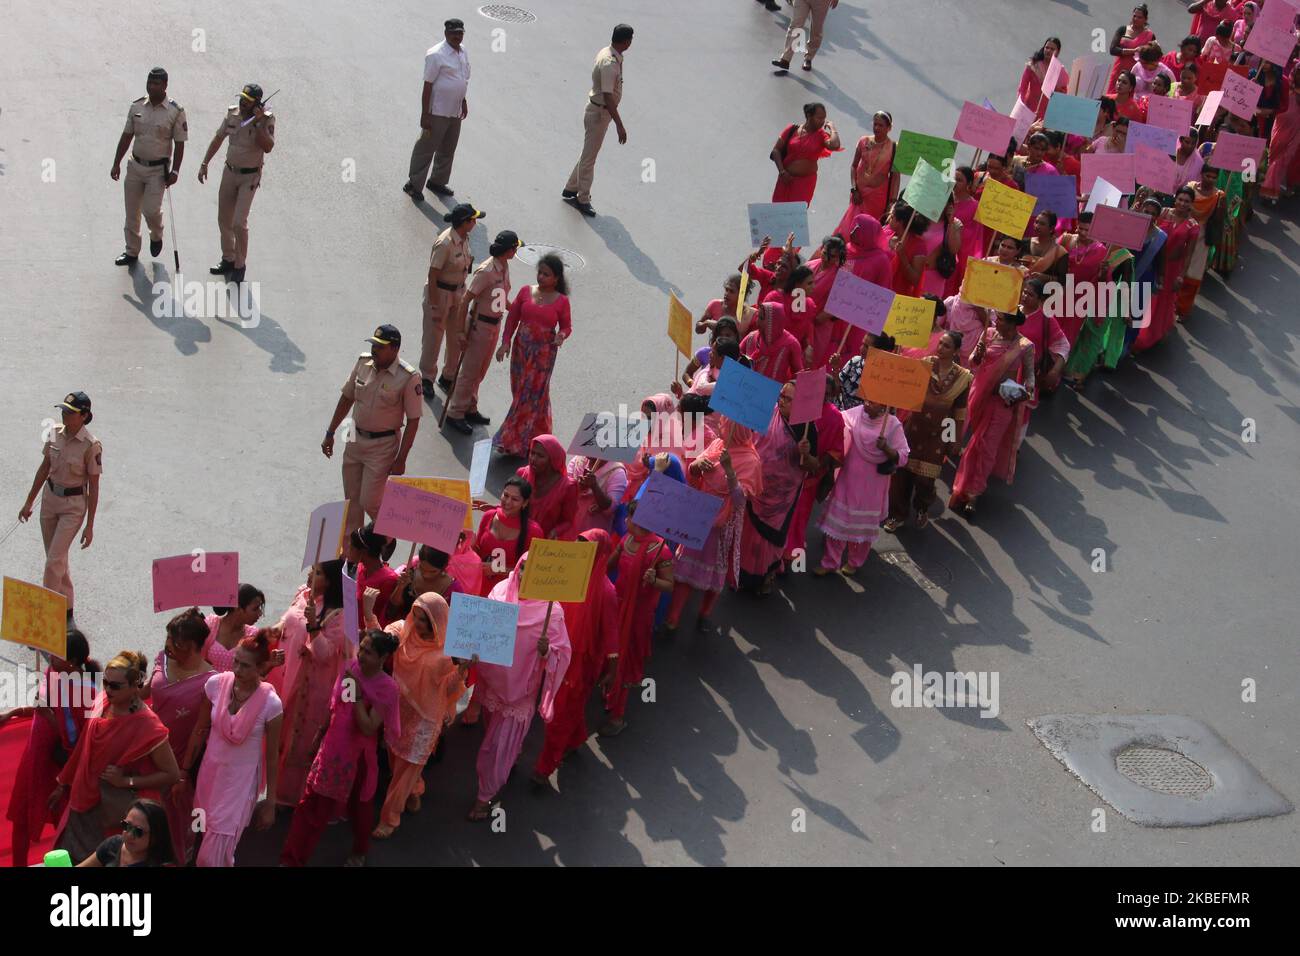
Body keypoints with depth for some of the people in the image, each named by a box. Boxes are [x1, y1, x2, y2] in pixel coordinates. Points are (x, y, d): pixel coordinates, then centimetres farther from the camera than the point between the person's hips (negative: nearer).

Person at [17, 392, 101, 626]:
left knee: (54, 560, -9)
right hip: (50, 498, 6)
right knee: (56, 558, 14)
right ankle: (66, 610, 28)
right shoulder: (55, 433, -3)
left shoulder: (91, 446, -19)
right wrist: (29, 502, 13)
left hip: (74, 505, -6)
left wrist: (89, 525, -13)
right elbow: (44, 469, 9)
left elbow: (93, 487, -14)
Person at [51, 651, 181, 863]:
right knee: (68, 859, 13)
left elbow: (172, 775, -15)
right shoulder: (102, 702, -3)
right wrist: (63, 785, 18)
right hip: (84, 801, 6)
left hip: (116, 811, -6)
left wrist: (126, 781, -19)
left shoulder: (148, 727, -21)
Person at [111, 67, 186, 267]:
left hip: (158, 169, -4)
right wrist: (116, 163, 7)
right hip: (136, 166, 4)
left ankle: (156, 237, 21)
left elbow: (180, 143, -7)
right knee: (132, 212, 8)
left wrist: (175, 171, -12)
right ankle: (132, 252, 21)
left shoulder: (176, 112, -9)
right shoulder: (137, 106, 2)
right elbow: (127, 136, 9)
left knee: (151, 209, -12)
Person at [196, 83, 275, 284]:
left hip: (250, 177, -6)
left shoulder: (266, 119, -15)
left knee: (239, 223, -13)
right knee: (224, 220, 12)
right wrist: (204, 163, 9)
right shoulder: (232, 113, -1)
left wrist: (259, 122, -31)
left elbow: (268, 147, -29)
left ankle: (240, 266, 1)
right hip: (230, 172, 6)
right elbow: (218, 139, 11)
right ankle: (228, 260, 30)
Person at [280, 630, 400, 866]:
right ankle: (291, 859, 13)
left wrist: (357, 694, -28)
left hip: (359, 755, -4)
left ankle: (359, 853, 42)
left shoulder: (388, 688, -19)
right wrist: (322, 732, 16)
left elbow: (368, 729, -24)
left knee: (359, 806, 17)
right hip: (332, 747, 4)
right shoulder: (351, 667, -5)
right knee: (311, 804, 6)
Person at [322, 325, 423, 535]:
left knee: (370, 503, -4)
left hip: (382, 446, -5)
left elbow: (413, 421, -14)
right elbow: (347, 398, 10)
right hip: (355, 439, 5)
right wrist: (330, 433, 13)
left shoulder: (408, 378, -19)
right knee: (351, 500, 13)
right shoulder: (363, 362, -3)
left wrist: (401, 459, -14)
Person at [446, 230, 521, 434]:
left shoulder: (504, 267, 2)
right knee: (469, 371, 1)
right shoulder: (485, 271, -24)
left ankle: (470, 410, 32)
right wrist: (461, 331, -20)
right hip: (479, 325, -8)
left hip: (495, 325, 8)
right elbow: (464, 301, -21)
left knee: (480, 371, 19)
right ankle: (455, 414, 12)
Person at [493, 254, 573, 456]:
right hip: (521, 349, 3)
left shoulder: (562, 301, -6)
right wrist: (506, 342, -1)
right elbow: (512, 318, 6)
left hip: (544, 353, -3)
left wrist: (562, 335, -20)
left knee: (533, 394, 0)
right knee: (519, 391, 10)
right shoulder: (526, 292, 0)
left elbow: (567, 326, 3)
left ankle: (514, 441, 8)